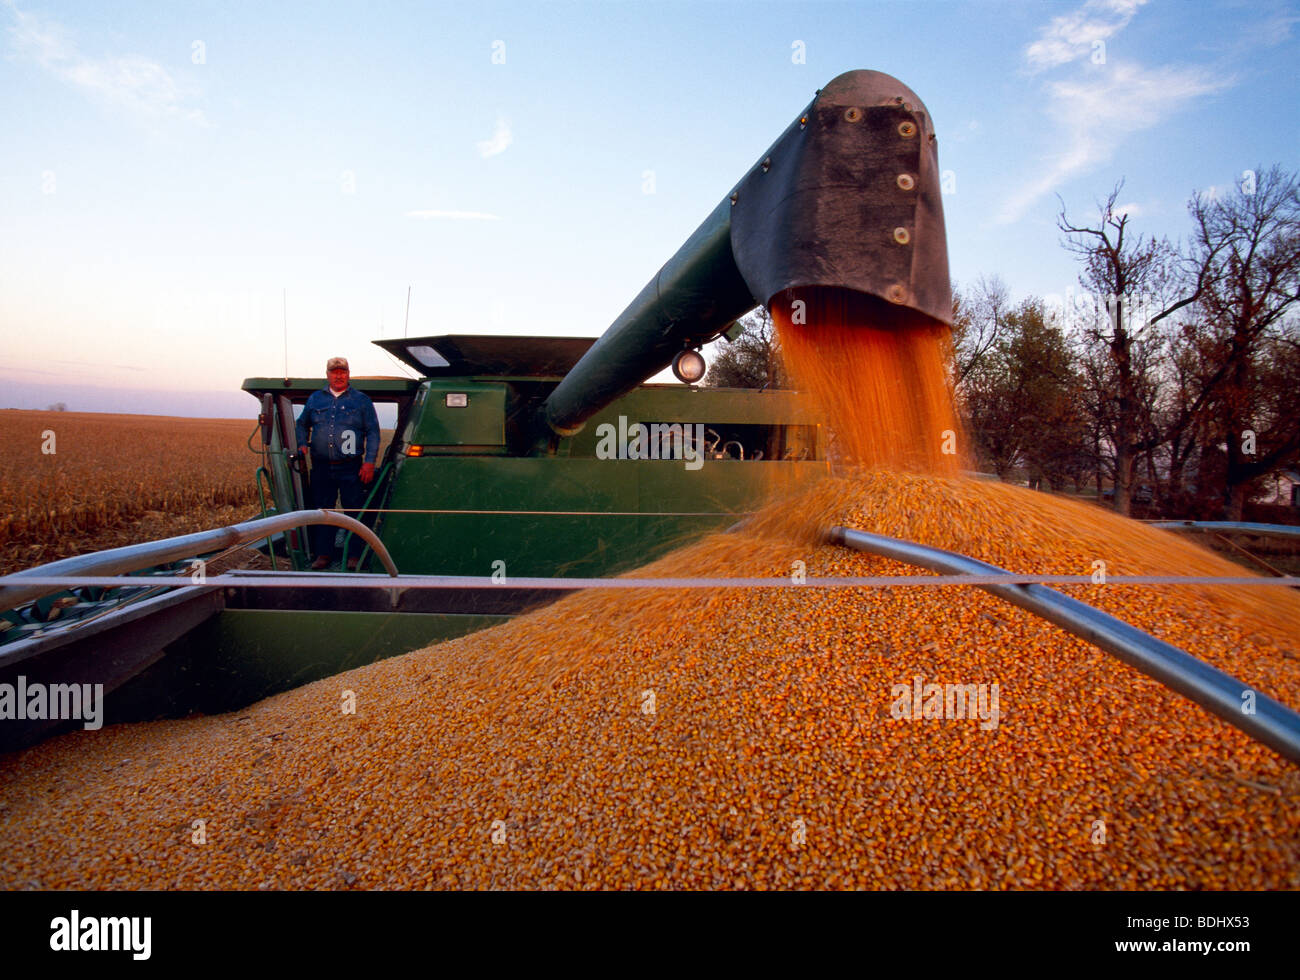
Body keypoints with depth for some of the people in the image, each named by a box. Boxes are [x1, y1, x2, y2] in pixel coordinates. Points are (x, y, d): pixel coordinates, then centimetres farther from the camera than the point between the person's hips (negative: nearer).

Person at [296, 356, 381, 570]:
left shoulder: (361, 400, 6)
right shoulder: (315, 399, 14)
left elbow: (373, 432, 3)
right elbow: (302, 424, 25)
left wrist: (369, 462, -6)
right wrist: (302, 444, 6)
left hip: (351, 468, -3)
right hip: (321, 467, 3)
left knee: (355, 511, -1)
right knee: (321, 510, 6)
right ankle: (323, 554, 15)